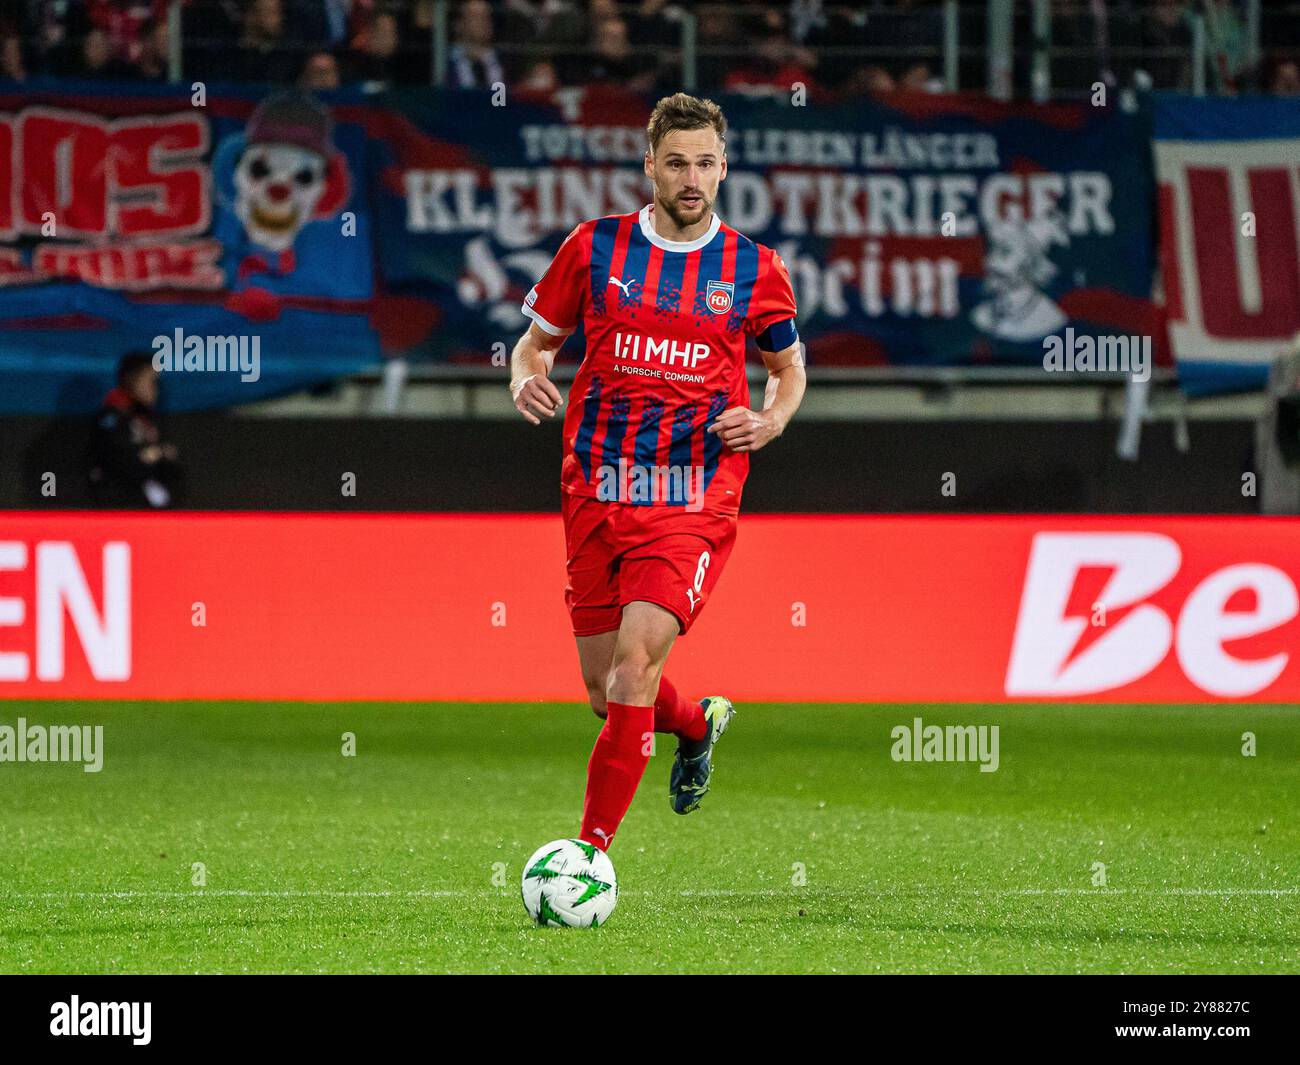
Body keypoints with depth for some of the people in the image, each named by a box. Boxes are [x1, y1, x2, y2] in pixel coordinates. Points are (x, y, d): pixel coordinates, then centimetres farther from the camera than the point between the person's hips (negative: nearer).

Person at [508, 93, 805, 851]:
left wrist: (772, 419, -2)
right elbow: (536, 341, 14)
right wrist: (526, 382, -9)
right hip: (597, 496, 3)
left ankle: (591, 852, -12)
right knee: (605, 691, 9)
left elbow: (789, 367, 19)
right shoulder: (595, 247, 3)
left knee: (633, 668, -19)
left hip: (695, 504, -3)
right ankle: (698, 725, 45)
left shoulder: (754, 270, 3)